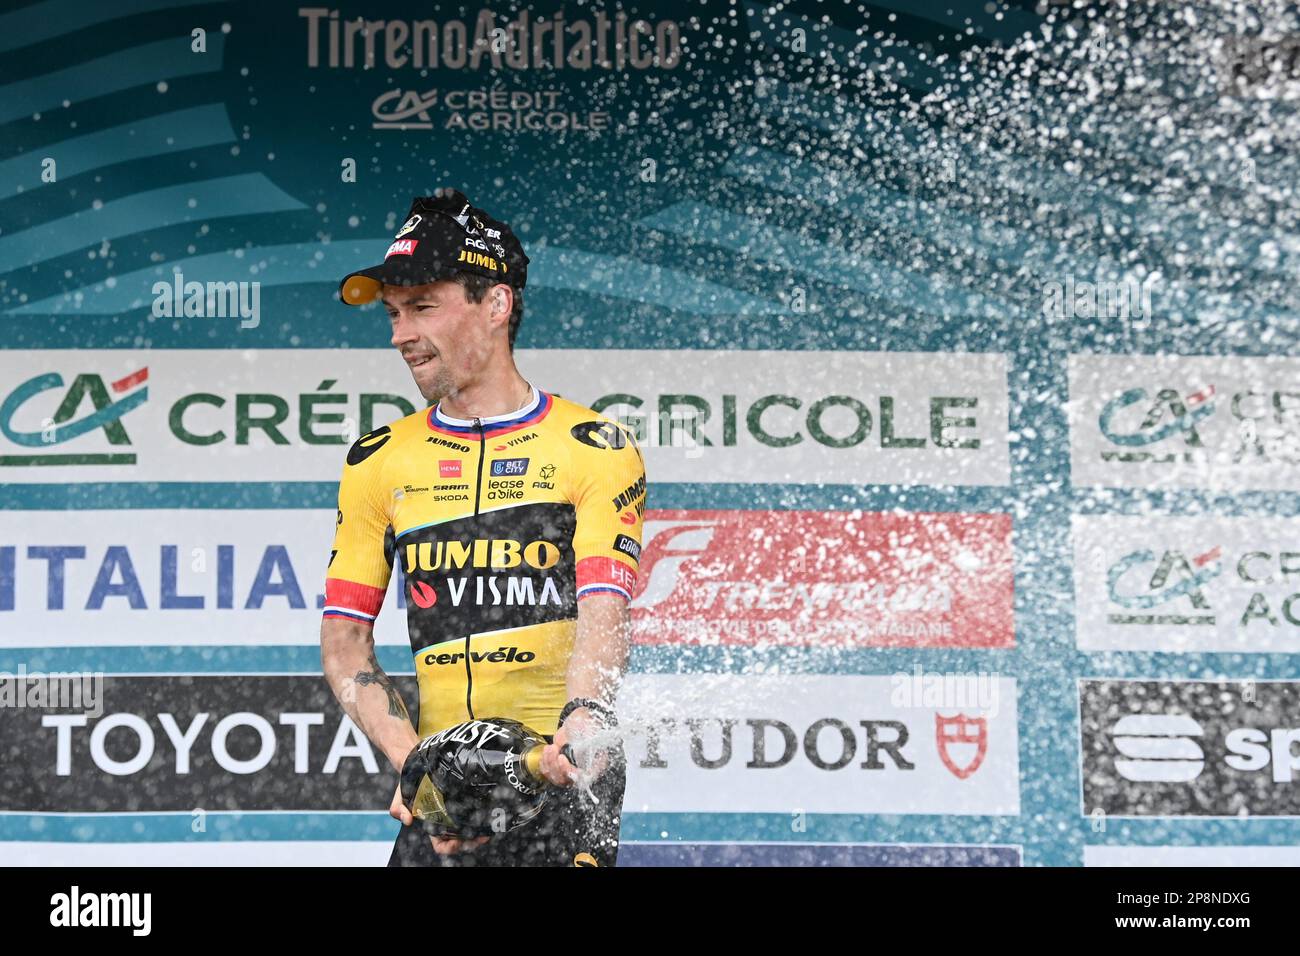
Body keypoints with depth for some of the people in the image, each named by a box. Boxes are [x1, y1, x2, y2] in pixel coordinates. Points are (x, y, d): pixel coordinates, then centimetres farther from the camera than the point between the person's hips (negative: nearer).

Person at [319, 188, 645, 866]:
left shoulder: (596, 449, 2)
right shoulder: (378, 462, 12)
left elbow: (603, 612, -10)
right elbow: (343, 638, 8)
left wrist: (583, 716, -30)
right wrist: (409, 757, -7)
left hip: (565, 775, -3)